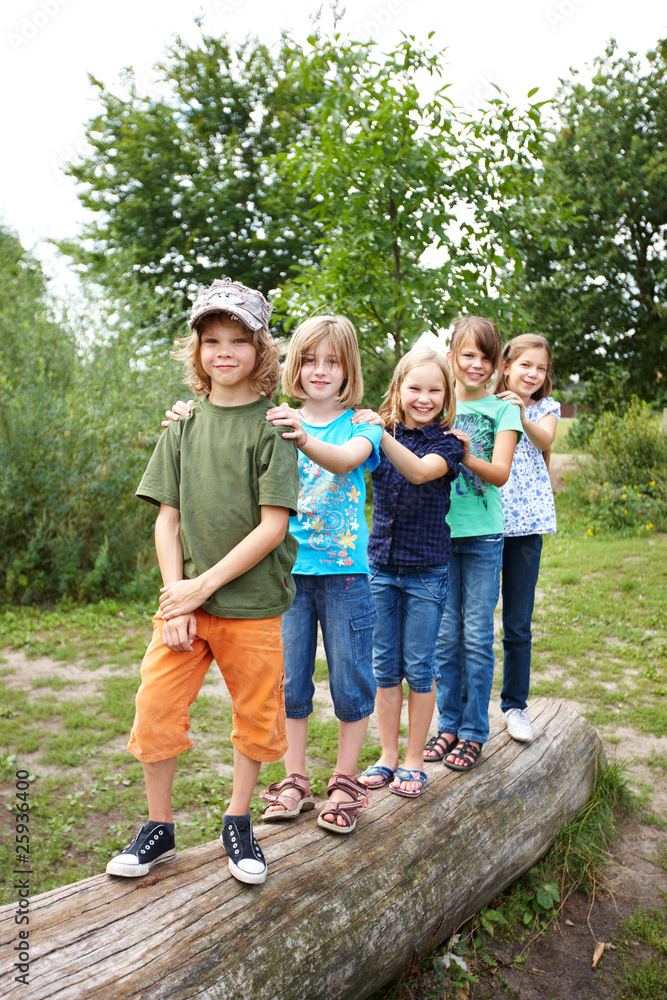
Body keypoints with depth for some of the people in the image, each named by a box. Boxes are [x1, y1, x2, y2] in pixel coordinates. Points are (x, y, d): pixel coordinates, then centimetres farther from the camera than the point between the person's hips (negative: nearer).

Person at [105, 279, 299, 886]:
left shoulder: (272, 426, -5)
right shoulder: (183, 426, 6)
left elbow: (273, 526, -11)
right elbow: (167, 519, 4)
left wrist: (204, 585, -14)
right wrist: (176, 599, -7)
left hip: (252, 602, -2)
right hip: (185, 598, 3)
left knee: (256, 716, 8)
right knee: (155, 708, 2)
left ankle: (238, 821, 32)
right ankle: (159, 828, 25)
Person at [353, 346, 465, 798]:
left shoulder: (447, 442, -8)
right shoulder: (382, 433, 3)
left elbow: (419, 472, -28)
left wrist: (381, 435, -43)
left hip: (426, 570, -3)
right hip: (381, 565, 3)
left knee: (418, 667, 6)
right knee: (385, 666, 10)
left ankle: (414, 760, 21)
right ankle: (388, 754, 25)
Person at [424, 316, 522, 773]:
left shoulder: (502, 409, 1)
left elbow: (500, 473, -11)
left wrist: (467, 456, -29)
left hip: (482, 534, -2)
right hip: (439, 530, 3)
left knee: (477, 636, 2)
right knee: (445, 636, 9)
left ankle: (474, 732, 16)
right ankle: (448, 725, 23)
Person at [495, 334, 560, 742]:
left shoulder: (546, 407, 11)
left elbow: (546, 439, -10)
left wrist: (521, 414, -27)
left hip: (525, 522, 1)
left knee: (518, 624, 7)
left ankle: (515, 705, 23)